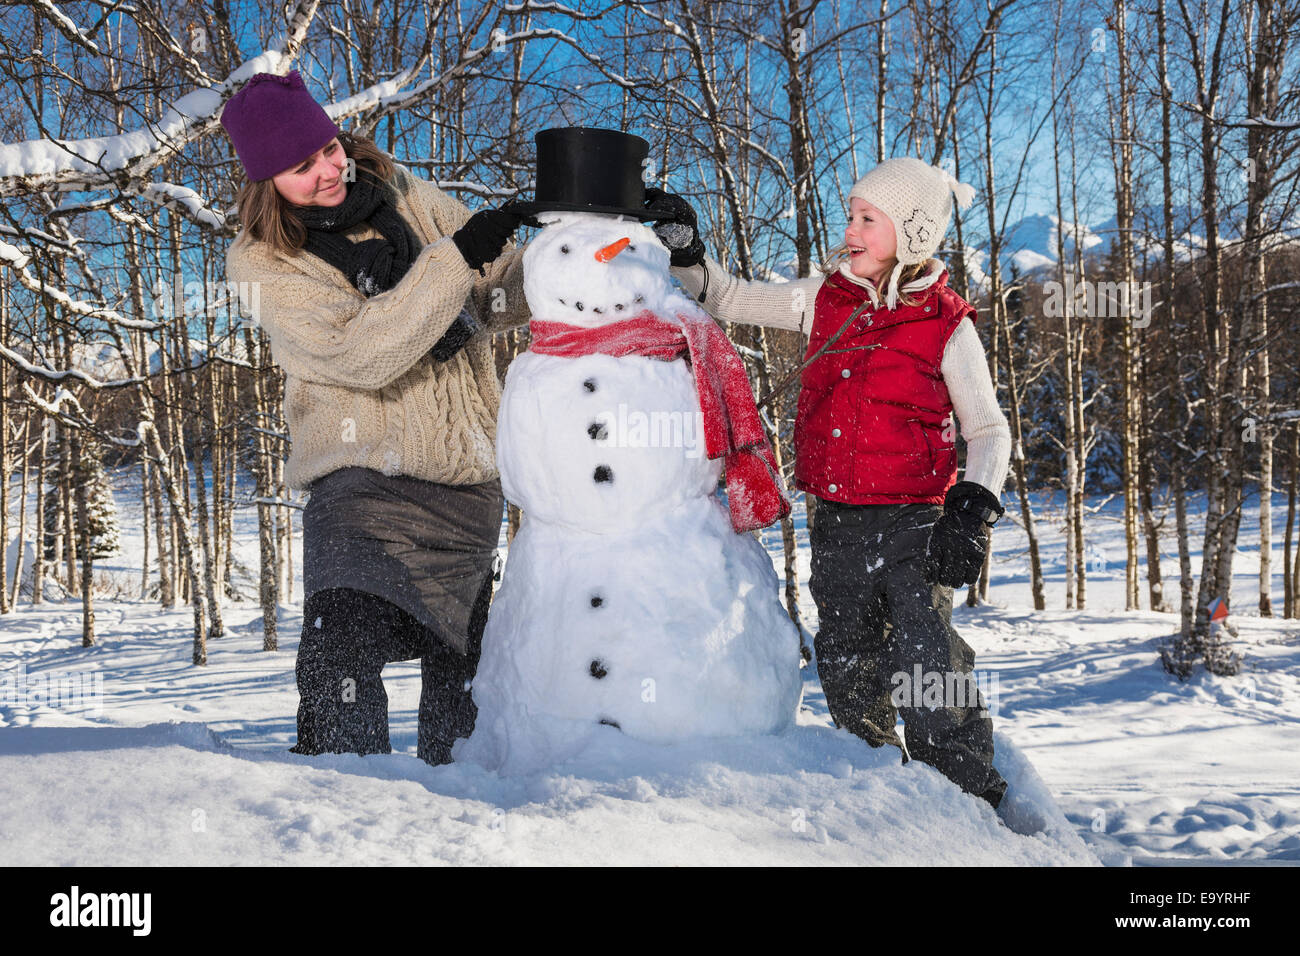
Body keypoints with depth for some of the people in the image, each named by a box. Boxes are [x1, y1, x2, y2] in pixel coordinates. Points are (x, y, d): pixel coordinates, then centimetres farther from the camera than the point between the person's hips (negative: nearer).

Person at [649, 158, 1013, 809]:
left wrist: (972, 511, -13)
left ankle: (973, 799, 1)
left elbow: (988, 429, 0)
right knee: (847, 674, 14)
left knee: (925, 667, -15)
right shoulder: (826, 299, 7)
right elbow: (725, 299, 15)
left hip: (911, 521, -5)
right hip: (835, 523, 5)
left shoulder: (946, 324, -4)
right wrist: (684, 248, 0)